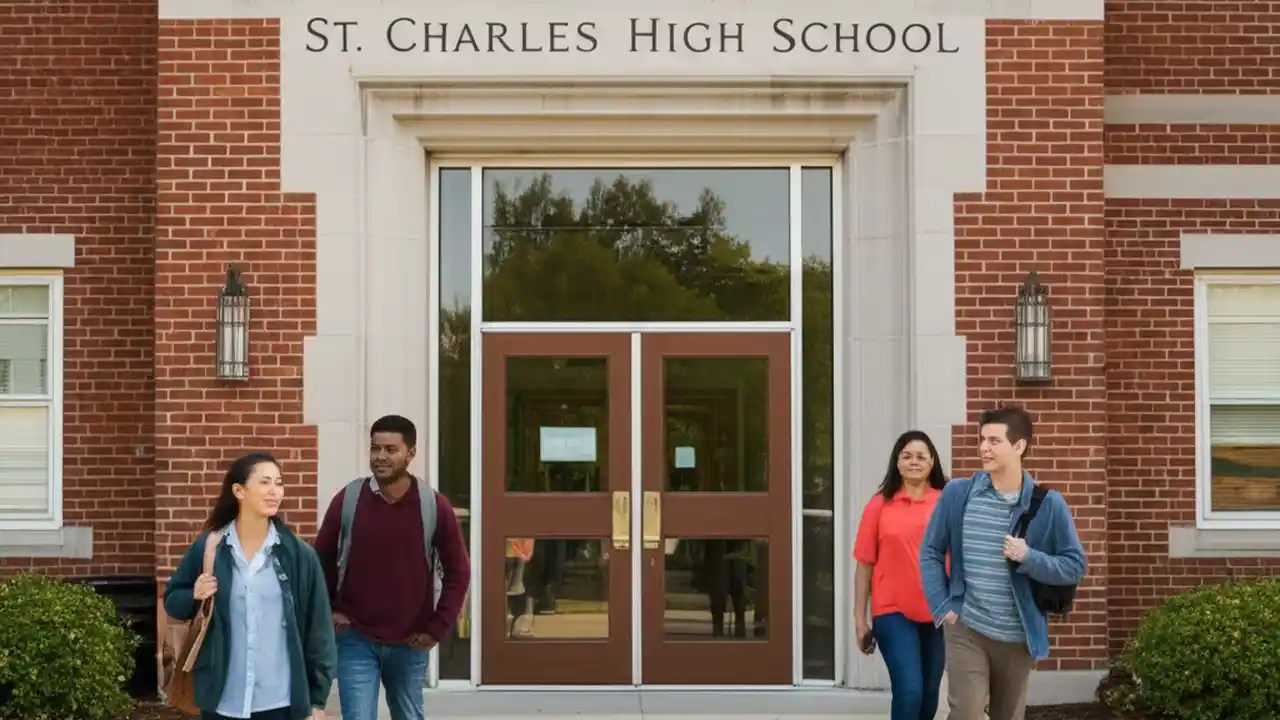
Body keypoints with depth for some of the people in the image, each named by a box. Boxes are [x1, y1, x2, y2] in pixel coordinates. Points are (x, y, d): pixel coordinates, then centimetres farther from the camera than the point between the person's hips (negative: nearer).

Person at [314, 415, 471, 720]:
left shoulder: (434, 506, -6)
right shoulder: (347, 500, -6)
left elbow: (458, 571, 1)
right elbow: (322, 560, 7)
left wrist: (437, 627, -4)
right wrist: (328, 611, -1)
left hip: (410, 643, 1)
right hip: (356, 640, -1)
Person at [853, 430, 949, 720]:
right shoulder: (880, 505, -1)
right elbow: (865, 565, 2)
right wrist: (860, 619, 1)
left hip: (937, 612, 2)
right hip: (894, 612, -2)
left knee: (929, 695, 12)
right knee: (909, 691, -13)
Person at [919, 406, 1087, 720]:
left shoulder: (1048, 504, -5)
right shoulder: (957, 494, -3)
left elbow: (1075, 565, -2)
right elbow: (931, 552, 5)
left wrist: (1030, 558, -18)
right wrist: (942, 607, -3)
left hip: (1019, 635, 1)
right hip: (966, 630, -1)